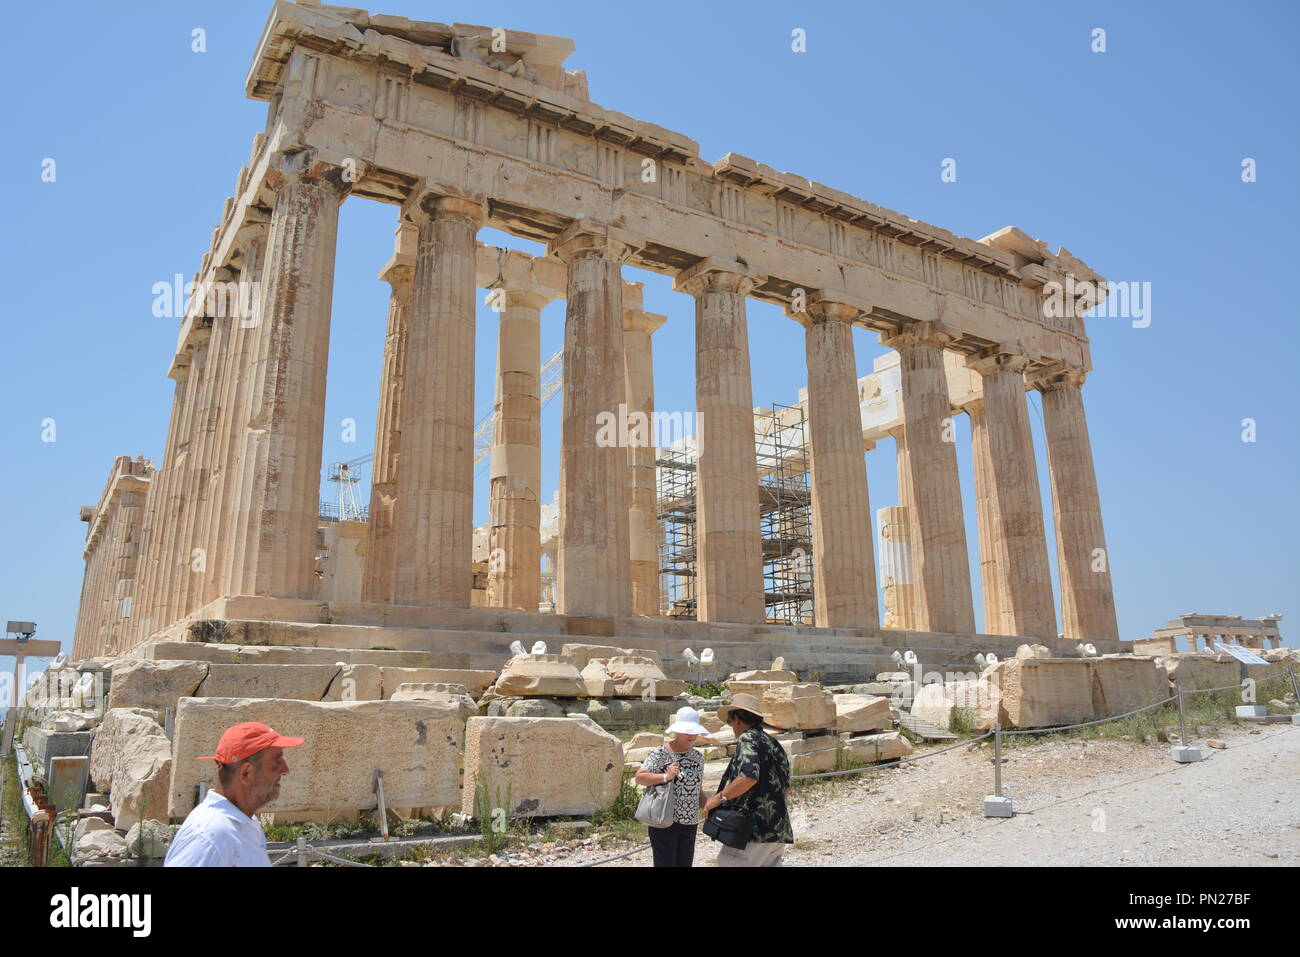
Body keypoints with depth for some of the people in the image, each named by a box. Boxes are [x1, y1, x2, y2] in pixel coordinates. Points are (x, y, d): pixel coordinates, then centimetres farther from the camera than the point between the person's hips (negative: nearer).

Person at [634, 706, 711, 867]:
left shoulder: (698, 757, 10)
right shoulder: (660, 753, -10)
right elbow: (639, 777, -15)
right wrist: (665, 777, -25)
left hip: (690, 824, 6)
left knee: (685, 863, 10)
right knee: (665, 863, -5)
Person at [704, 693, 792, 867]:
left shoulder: (747, 738, -9)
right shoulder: (775, 744, 17)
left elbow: (749, 776, -25)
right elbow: (786, 786, 23)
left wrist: (720, 797, -15)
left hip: (754, 829, -9)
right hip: (778, 832, 9)